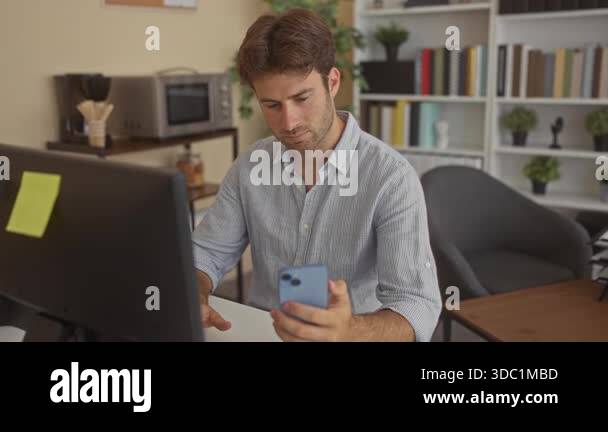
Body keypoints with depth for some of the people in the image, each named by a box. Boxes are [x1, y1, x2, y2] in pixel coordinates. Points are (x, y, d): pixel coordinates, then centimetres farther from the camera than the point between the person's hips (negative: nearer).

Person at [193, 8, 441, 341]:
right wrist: (193, 299, -17)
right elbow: (205, 253, 5)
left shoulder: (392, 178, -15)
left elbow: (416, 306, -22)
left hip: (354, 333, -2)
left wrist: (350, 331, -42)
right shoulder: (249, 167, 0)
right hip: (259, 335, 3)